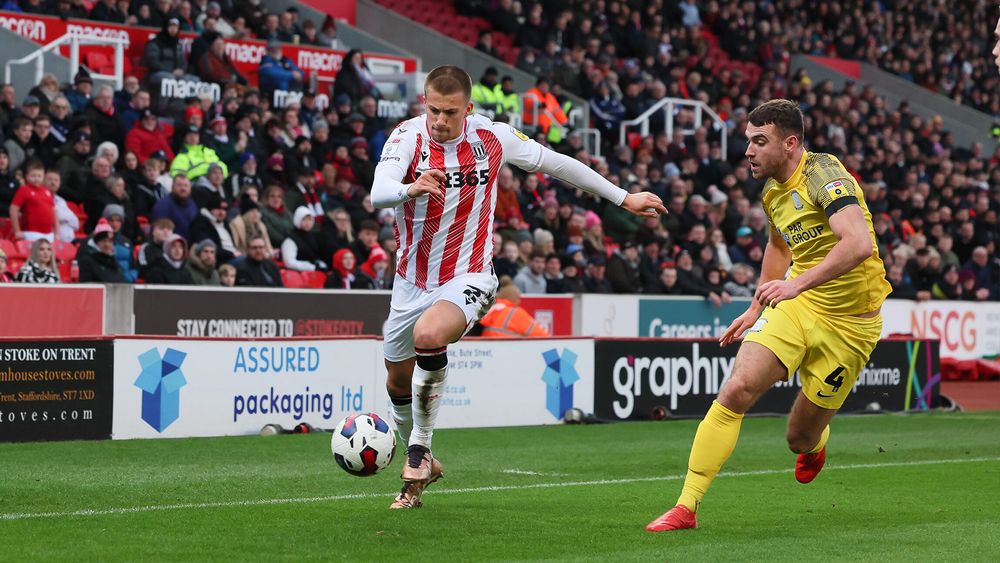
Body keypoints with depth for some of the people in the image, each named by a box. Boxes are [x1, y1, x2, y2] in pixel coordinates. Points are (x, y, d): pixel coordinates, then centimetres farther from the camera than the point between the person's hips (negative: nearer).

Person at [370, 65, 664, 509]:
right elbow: (378, 193, -30)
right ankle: (421, 464, 43)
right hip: (411, 280, 3)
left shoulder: (493, 138, -10)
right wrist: (411, 189, -54)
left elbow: (556, 163, 5)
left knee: (428, 335, -33)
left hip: (467, 278, -3)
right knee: (398, 380, 15)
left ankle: (419, 449, -13)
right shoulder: (407, 136, -13)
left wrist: (624, 198, 11)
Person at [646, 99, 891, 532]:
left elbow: (859, 243, -36)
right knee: (737, 390, -17)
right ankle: (686, 507, -14)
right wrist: (756, 308, 26)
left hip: (850, 321, -6)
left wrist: (798, 284, -43)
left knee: (801, 440, 4)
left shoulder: (823, 174, -20)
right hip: (796, 305, 6)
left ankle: (813, 445, 45)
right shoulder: (773, 192, 5)